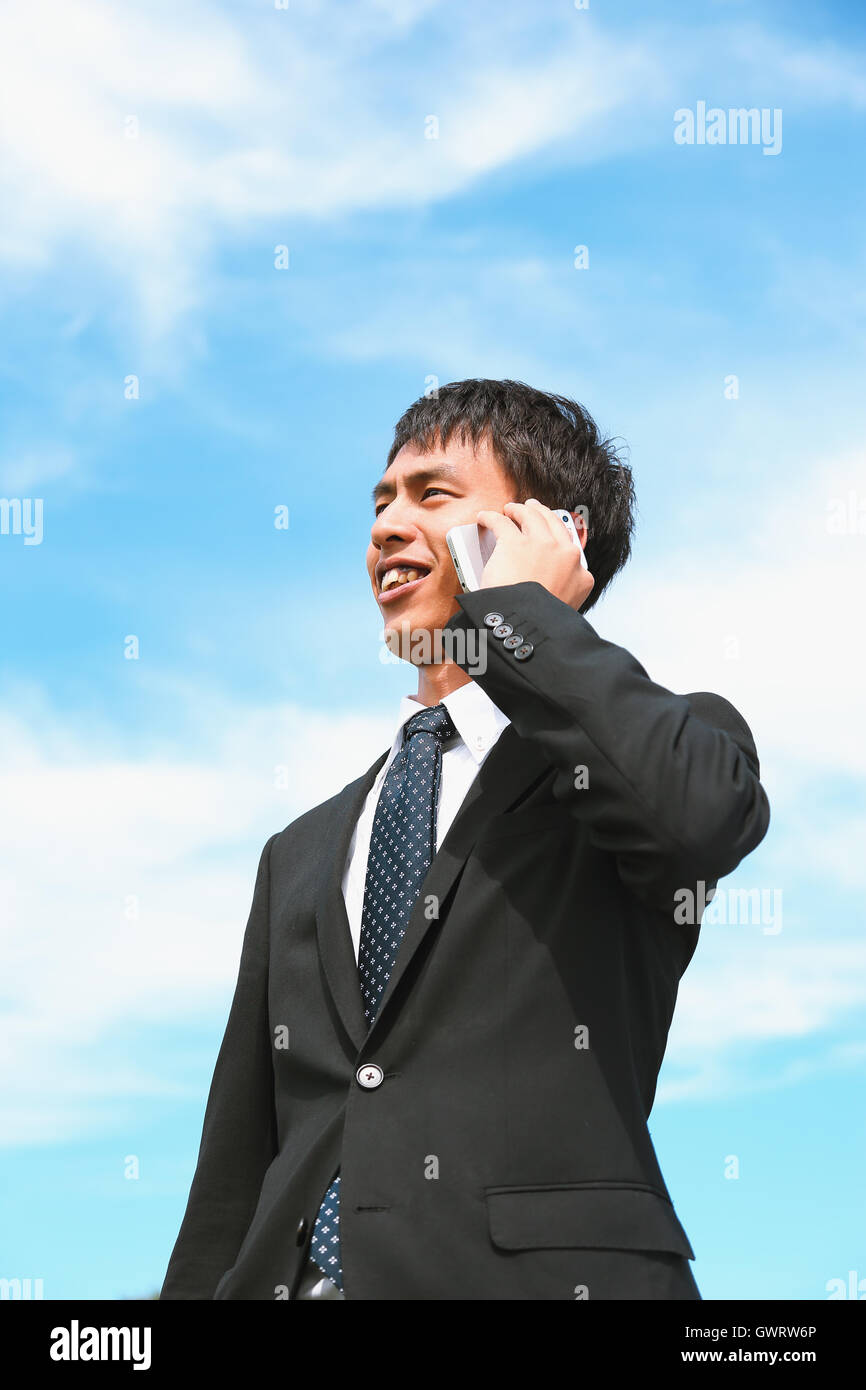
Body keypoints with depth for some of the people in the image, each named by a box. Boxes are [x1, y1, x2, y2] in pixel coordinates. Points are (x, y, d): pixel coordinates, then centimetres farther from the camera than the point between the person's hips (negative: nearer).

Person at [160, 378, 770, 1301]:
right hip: (295, 1272, 5)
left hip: (540, 1269, -5)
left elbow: (702, 815, -20)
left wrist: (515, 600, -6)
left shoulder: (617, 763, 7)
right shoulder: (304, 854, 22)